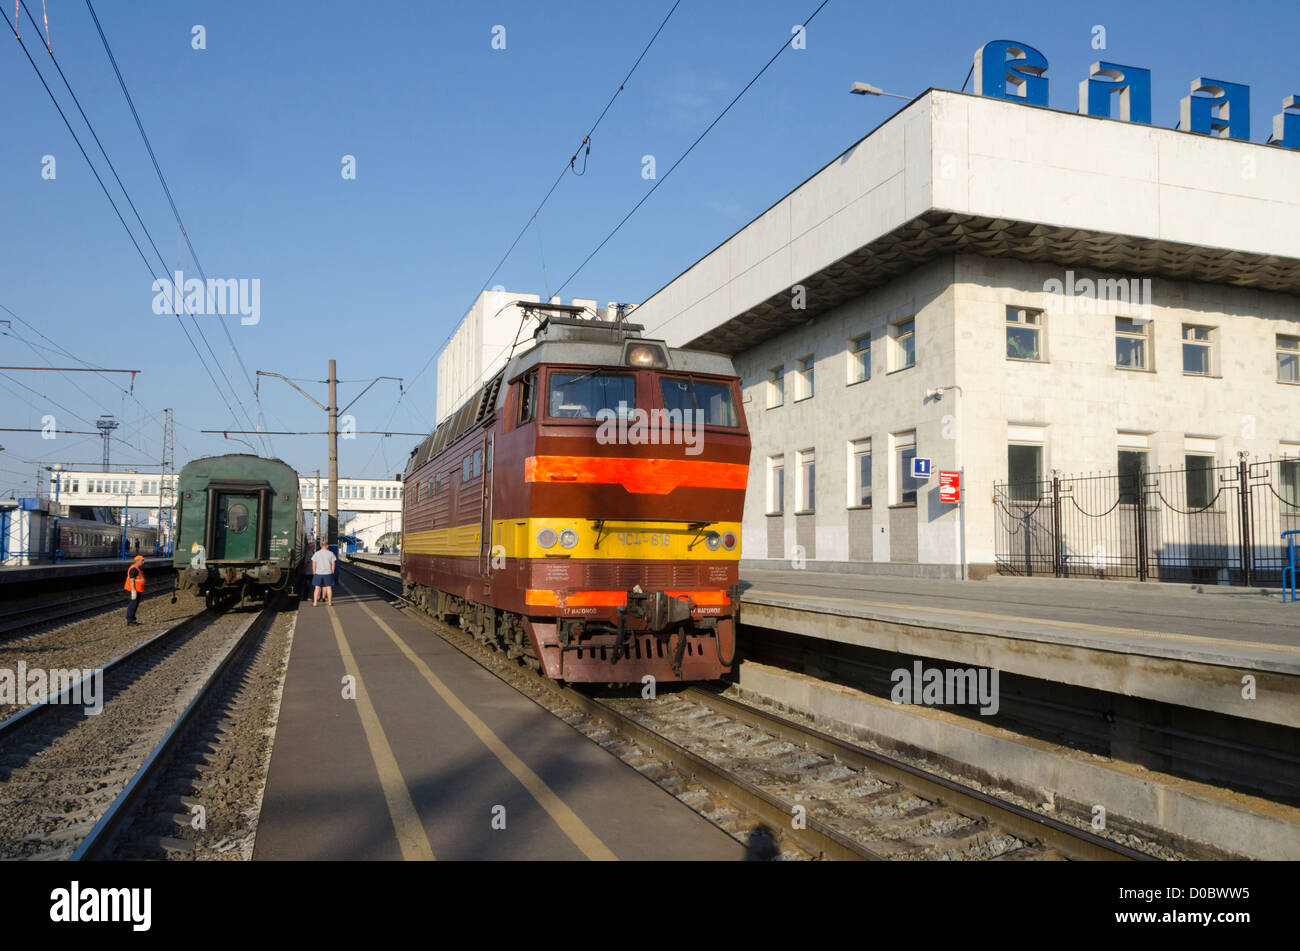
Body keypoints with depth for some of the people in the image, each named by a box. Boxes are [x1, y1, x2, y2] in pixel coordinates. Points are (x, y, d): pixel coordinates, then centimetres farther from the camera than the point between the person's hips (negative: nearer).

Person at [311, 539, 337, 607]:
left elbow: (313, 564, -1)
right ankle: (329, 603, 13)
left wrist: (314, 573, 7)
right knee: (328, 587, 8)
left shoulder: (316, 554, -3)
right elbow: (333, 564, -2)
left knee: (317, 588, 6)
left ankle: (315, 603, 6)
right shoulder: (331, 553, -3)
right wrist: (332, 572, 8)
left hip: (318, 573, 0)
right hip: (328, 573, 0)